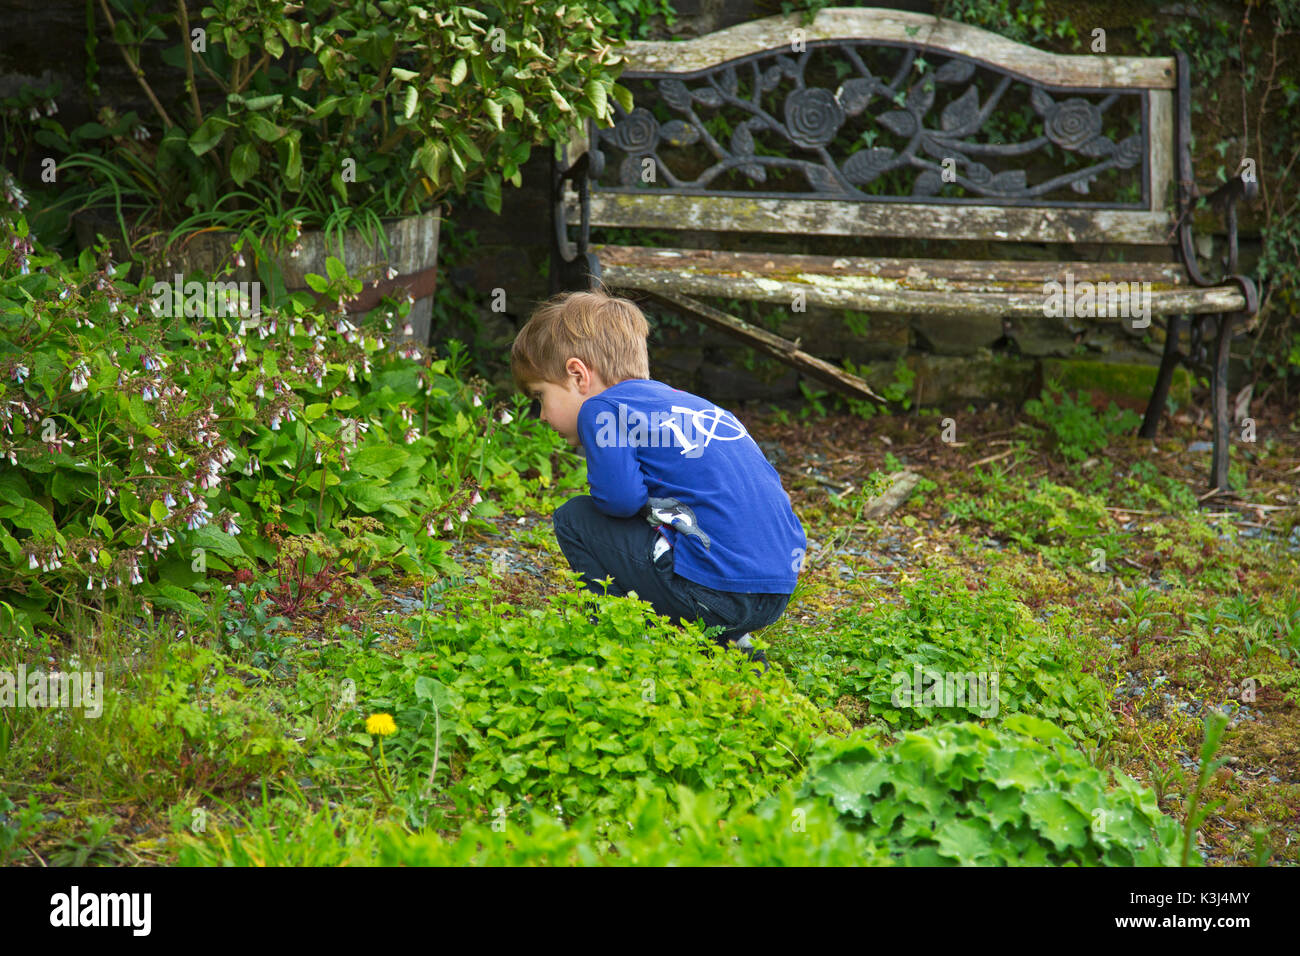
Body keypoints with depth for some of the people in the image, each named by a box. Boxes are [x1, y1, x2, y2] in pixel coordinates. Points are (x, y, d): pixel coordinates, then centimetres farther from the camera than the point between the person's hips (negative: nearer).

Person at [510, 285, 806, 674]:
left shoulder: (602, 410, 0)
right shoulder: (681, 402, 23)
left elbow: (620, 498, -15)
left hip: (715, 594, -8)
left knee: (575, 519, 5)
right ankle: (731, 646, 18)